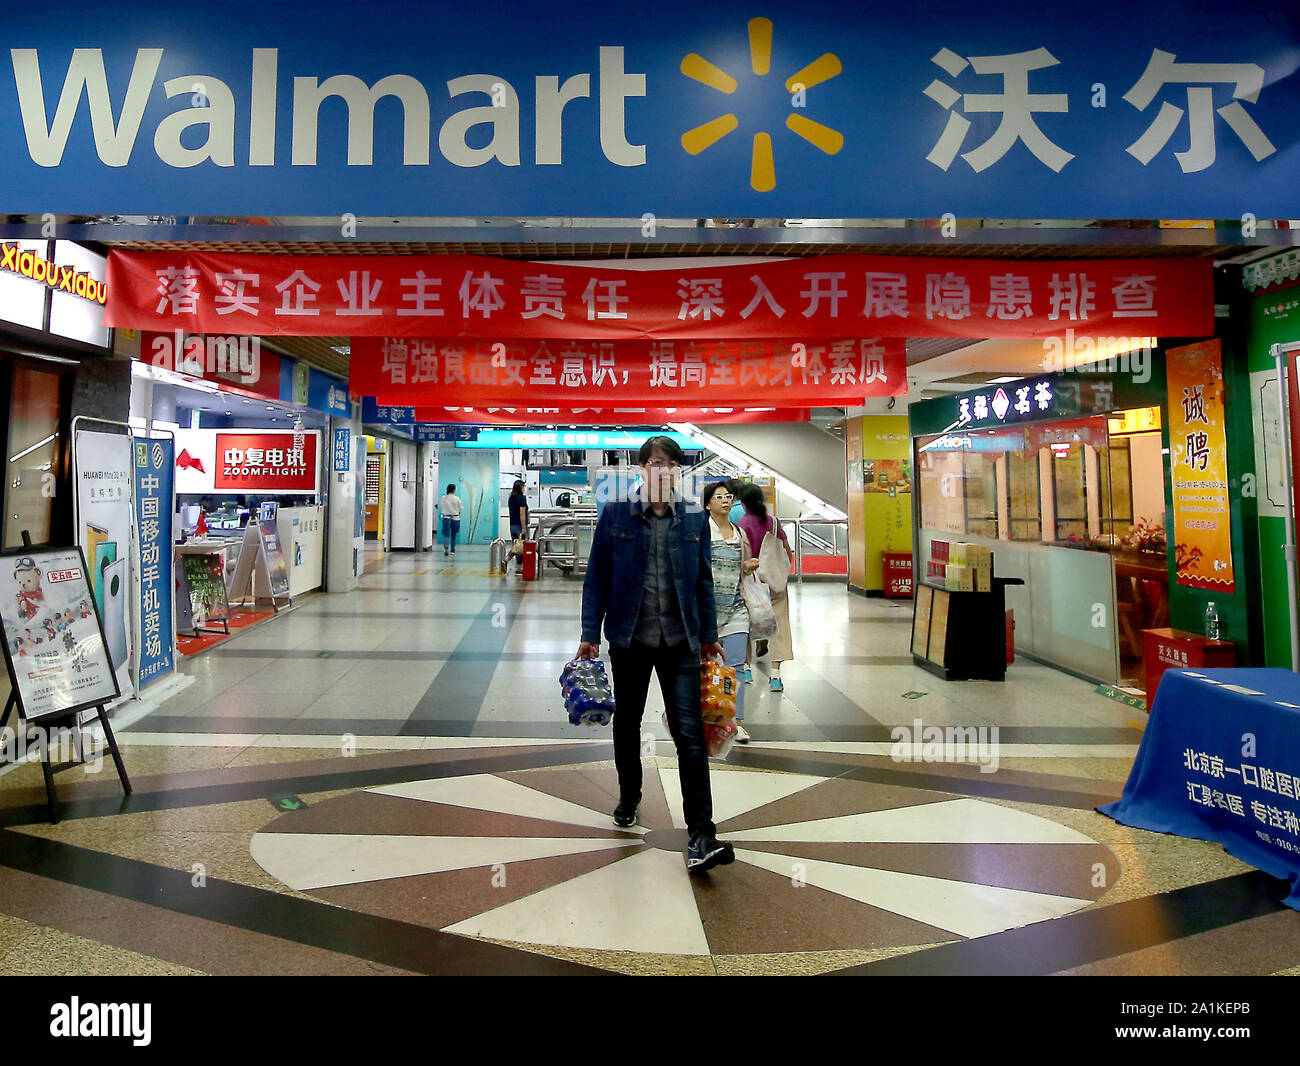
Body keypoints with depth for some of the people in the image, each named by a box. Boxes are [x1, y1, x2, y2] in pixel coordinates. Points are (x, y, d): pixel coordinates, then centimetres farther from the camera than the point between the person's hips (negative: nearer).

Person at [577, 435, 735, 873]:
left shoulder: (694, 517, 2)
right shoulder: (616, 513, -3)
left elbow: (703, 580, 9)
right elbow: (597, 578, 0)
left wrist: (709, 635, 10)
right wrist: (591, 634, -3)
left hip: (680, 641, 0)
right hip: (629, 639, 0)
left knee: (690, 734, -6)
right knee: (627, 723, 18)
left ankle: (701, 837, -1)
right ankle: (629, 798, 43)